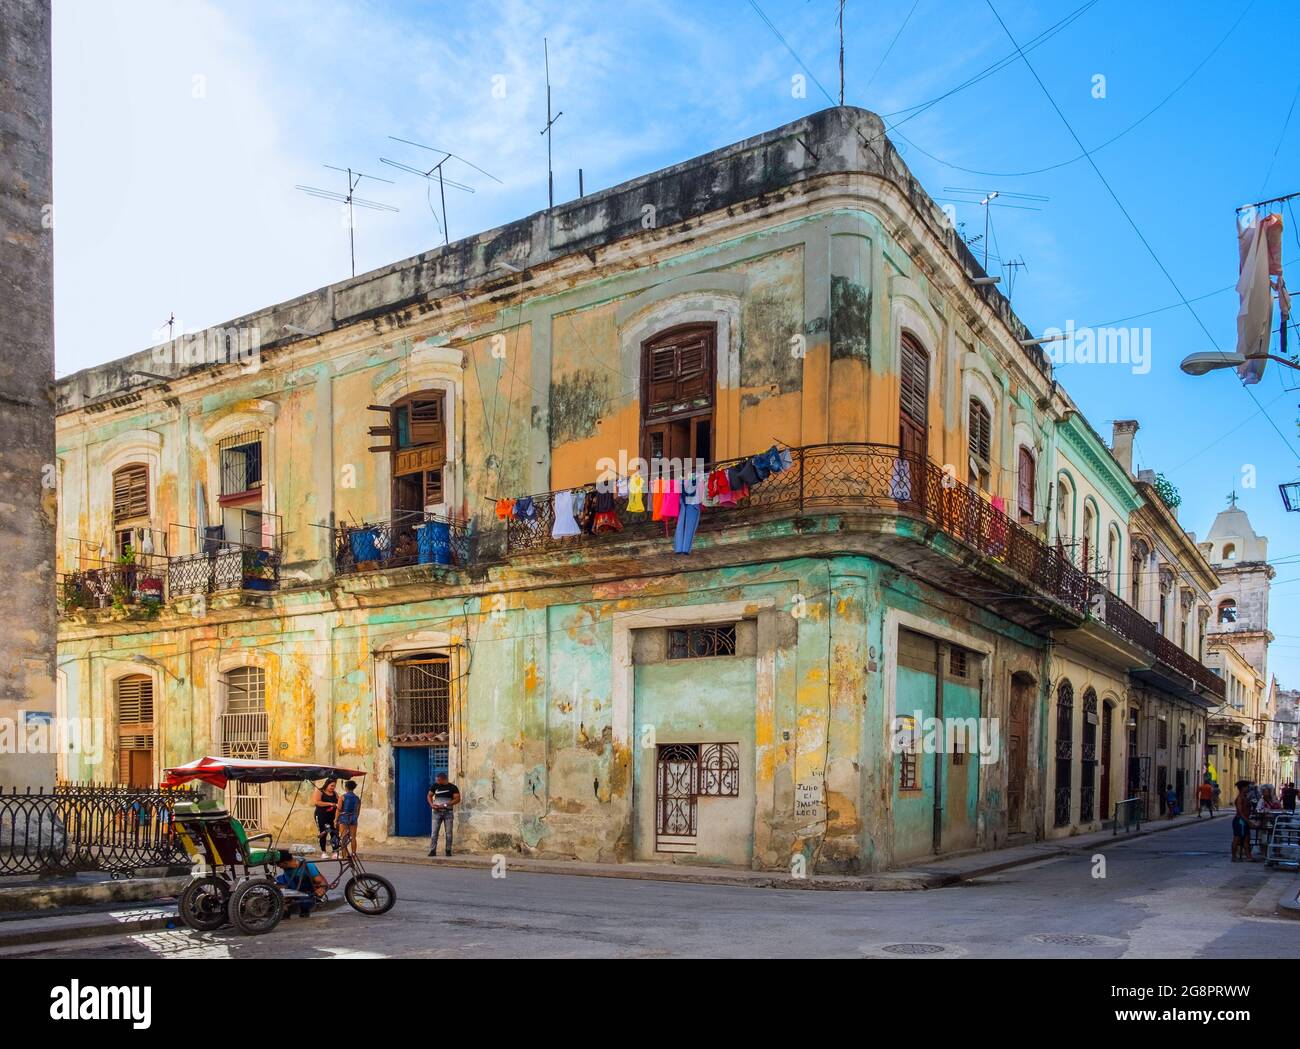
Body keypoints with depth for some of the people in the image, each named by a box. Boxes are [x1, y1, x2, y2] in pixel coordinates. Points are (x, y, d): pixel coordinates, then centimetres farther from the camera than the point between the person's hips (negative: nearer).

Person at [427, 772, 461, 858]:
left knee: (448, 833, 1)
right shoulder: (435, 786, 4)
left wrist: (445, 805, -16)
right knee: (434, 832, -4)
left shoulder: (452, 787, -4)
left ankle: (448, 851, 8)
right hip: (437, 812, 2)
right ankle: (432, 851, -2)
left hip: (448, 812, -2)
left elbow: (457, 799, -8)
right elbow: (430, 795, 14)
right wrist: (431, 804, -6)